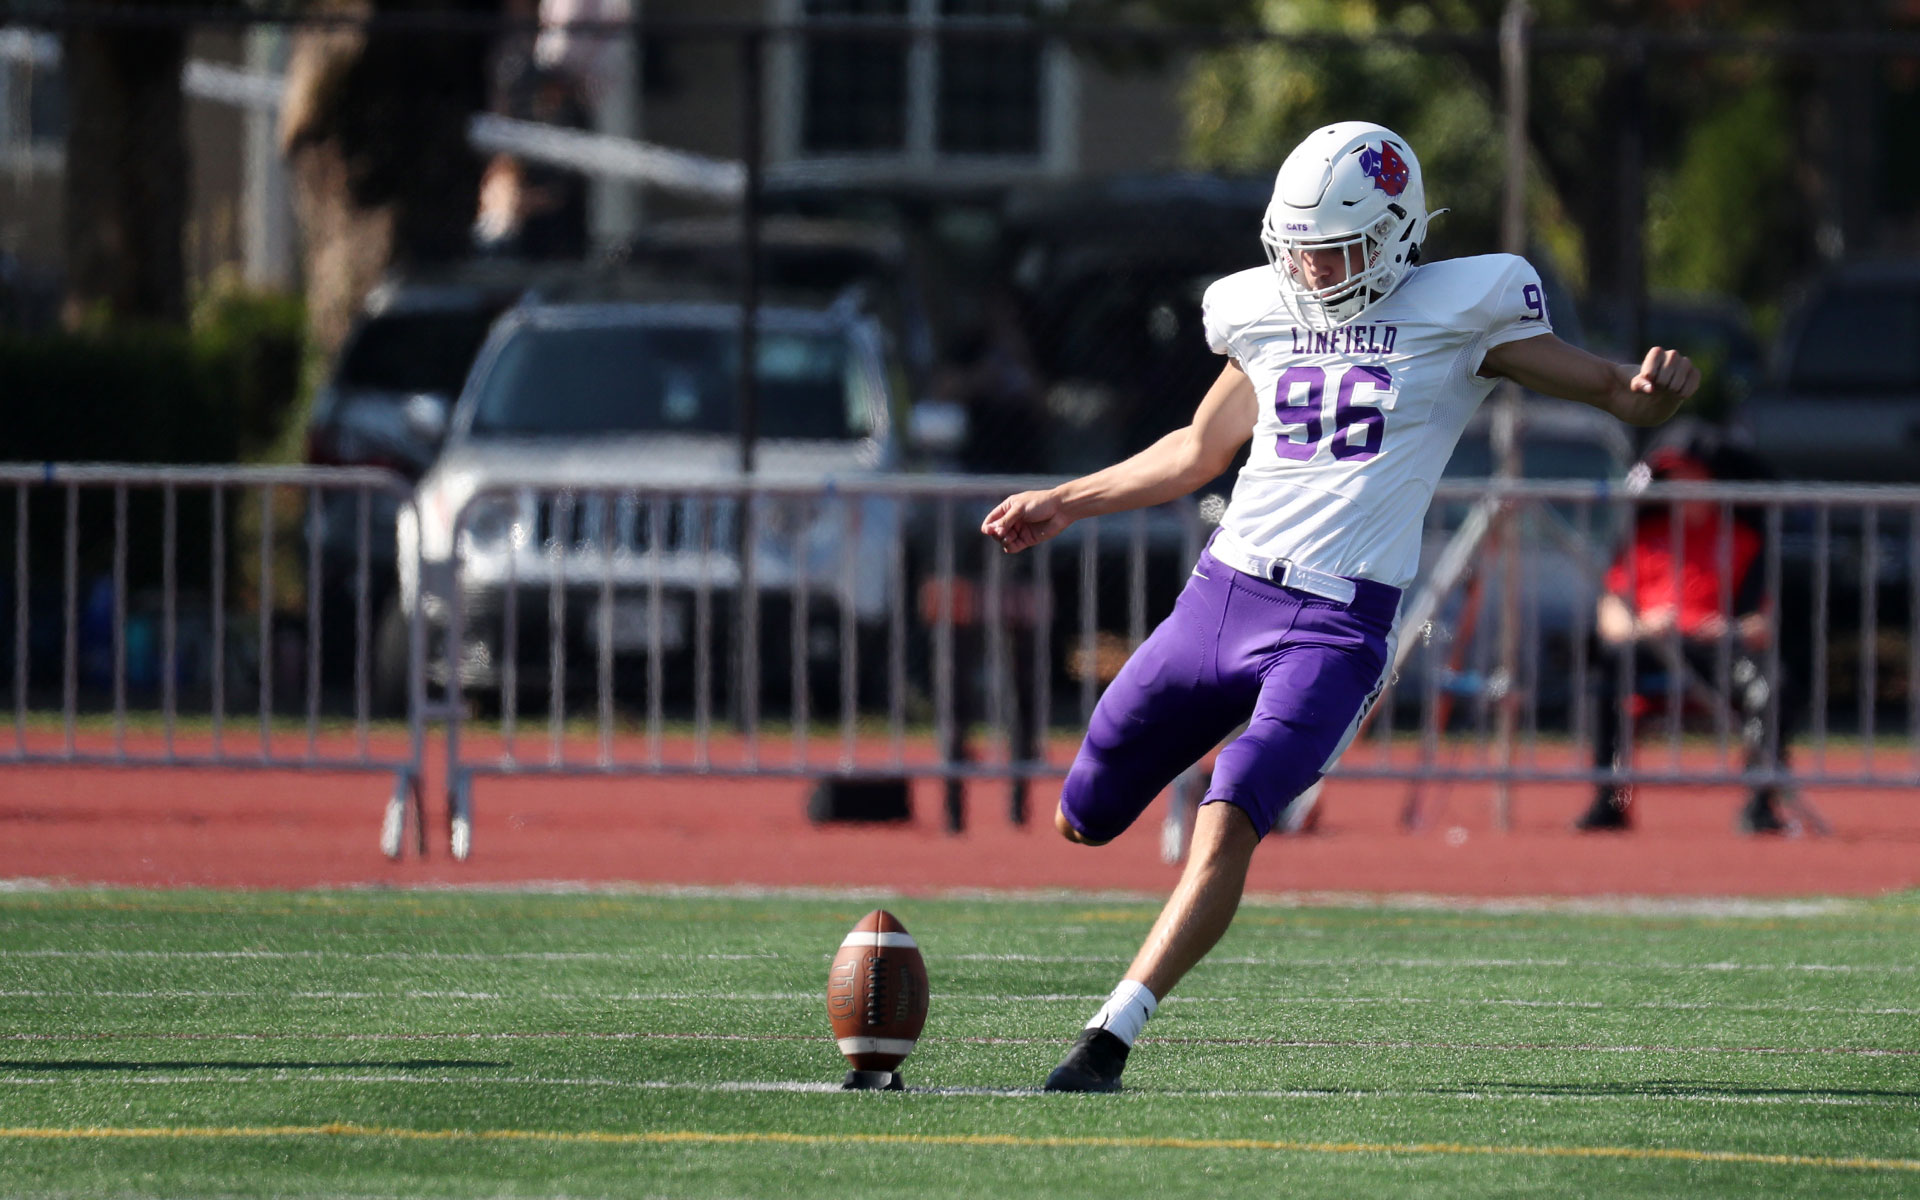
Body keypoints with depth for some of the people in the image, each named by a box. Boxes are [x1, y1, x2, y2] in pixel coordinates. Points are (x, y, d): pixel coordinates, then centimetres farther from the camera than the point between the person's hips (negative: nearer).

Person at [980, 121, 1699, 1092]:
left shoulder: (1461, 312, -2)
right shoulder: (1264, 314, 12)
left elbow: (1620, 395, 0)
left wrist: (1654, 389, -24)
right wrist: (1065, 504, 28)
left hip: (1336, 623, -5)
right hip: (1223, 589, 5)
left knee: (1227, 827, -23)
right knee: (1084, 817, 13)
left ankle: (1110, 1038, -21)